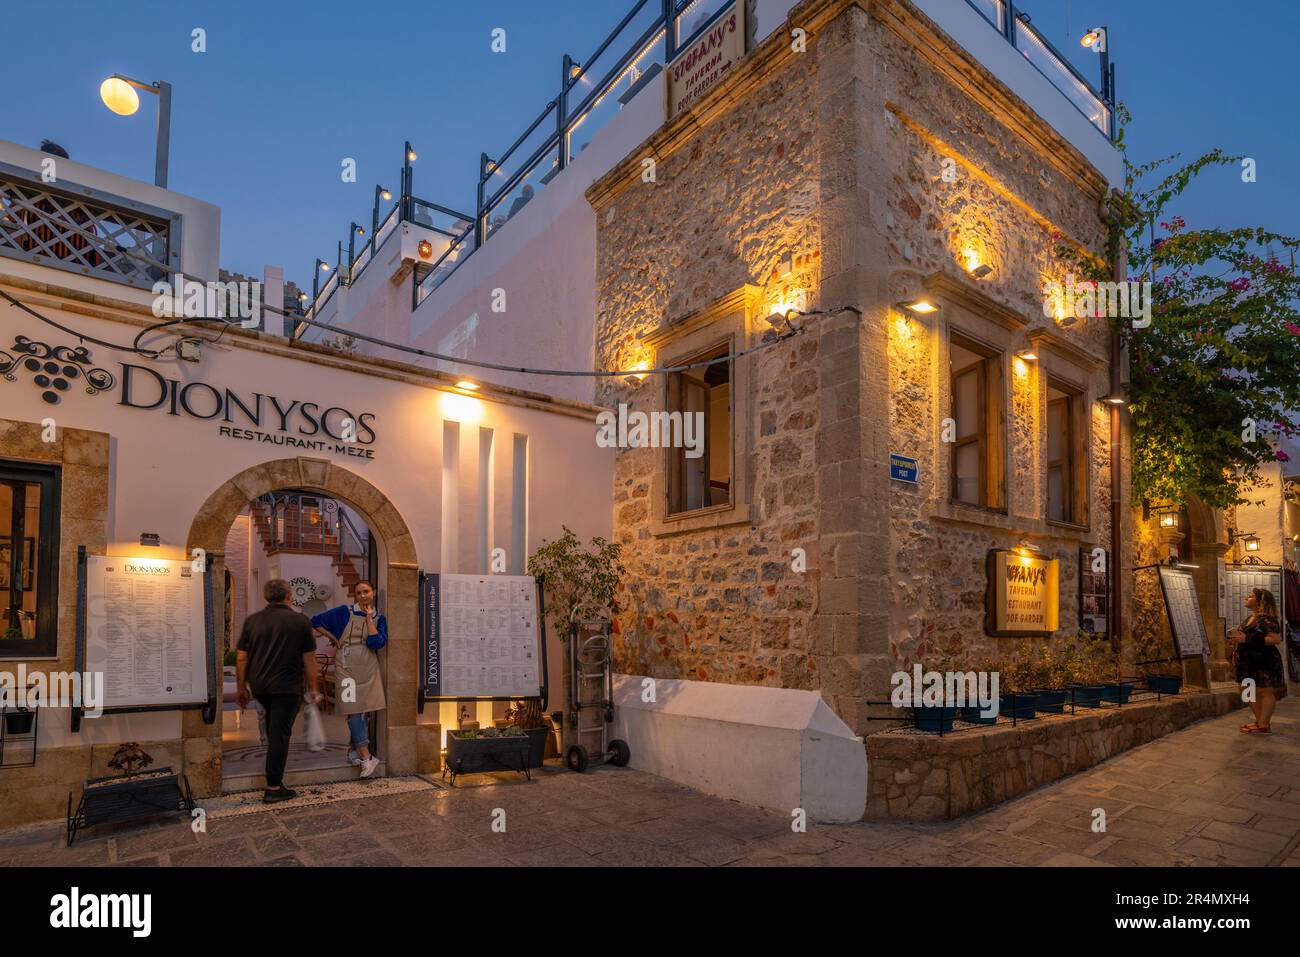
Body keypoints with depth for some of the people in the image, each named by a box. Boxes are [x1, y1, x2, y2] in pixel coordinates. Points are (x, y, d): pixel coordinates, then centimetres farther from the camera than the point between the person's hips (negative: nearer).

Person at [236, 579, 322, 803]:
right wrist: (314, 688, 4)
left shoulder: (252, 620, 4)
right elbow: (309, 659, -3)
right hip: (287, 687, -5)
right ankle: (273, 788, -2)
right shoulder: (300, 621, -5)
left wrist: (242, 687, 15)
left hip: (258, 686, 5)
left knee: (272, 719, 29)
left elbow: (241, 657, 5)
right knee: (280, 733, -2)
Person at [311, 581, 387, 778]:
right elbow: (316, 622, 6)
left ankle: (353, 751, 20)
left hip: (368, 669, 3)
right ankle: (367, 757, -10)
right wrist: (333, 638, 1)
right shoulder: (344, 612, 2)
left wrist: (369, 618, -6)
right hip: (347, 667, -3)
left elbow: (377, 643, -8)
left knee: (364, 710, 5)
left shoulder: (379, 618, 7)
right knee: (355, 710, -8)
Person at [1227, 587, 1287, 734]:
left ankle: (1264, 726, 3)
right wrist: (1238, 637, 6)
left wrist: (1246, 639, -26)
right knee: (1252, 692, 15)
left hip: (1264, 663, -10)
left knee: (1265, 692, -1)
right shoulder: (1250, 618, 14)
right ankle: (1259, 721, 25)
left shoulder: (1266, 619, -16)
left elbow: (1276, 639, -25)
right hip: (1250, 662, 10)